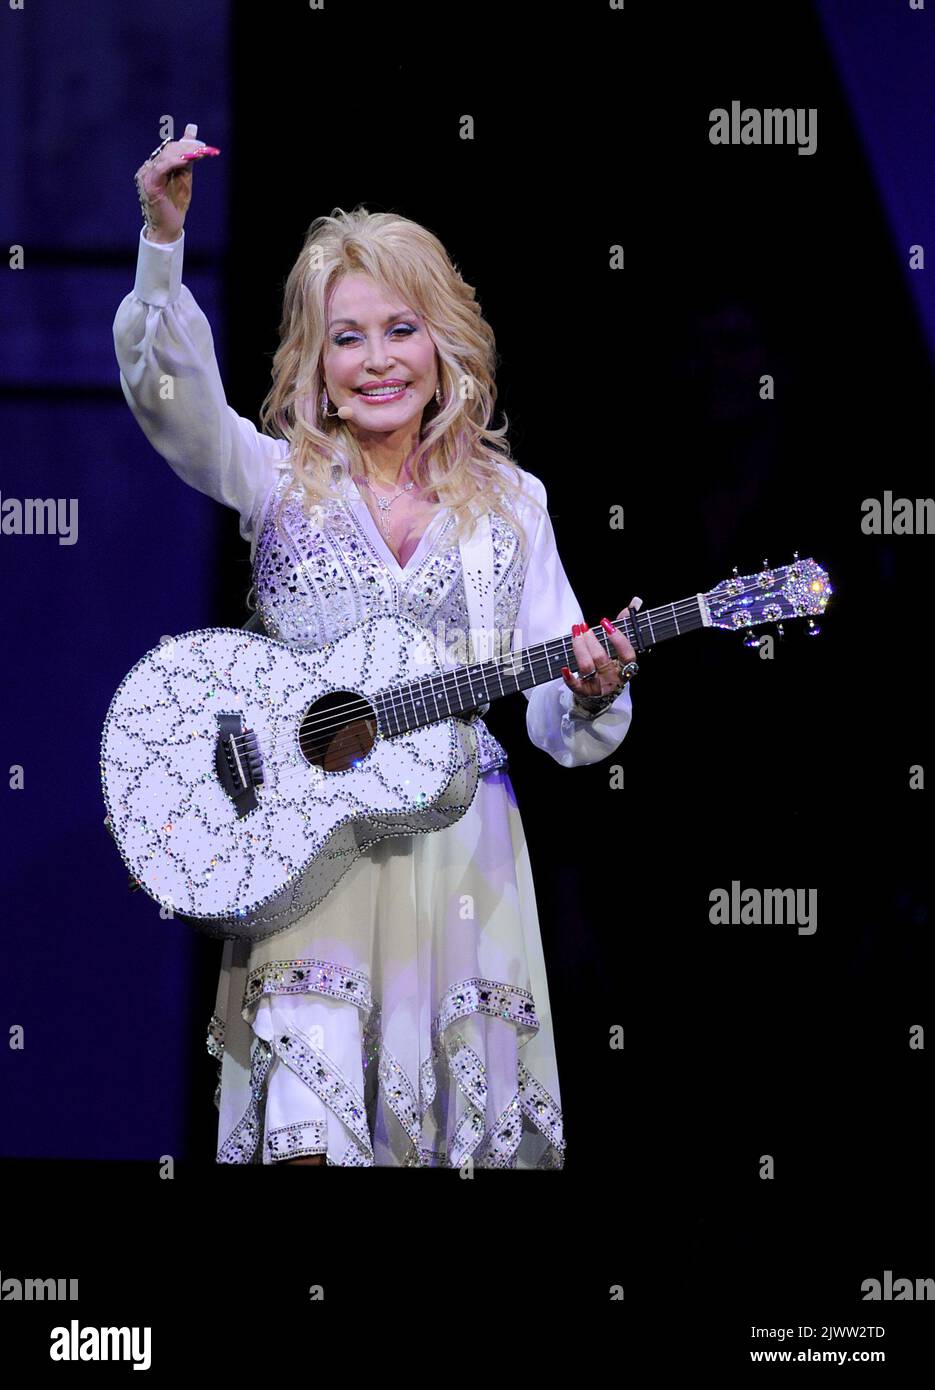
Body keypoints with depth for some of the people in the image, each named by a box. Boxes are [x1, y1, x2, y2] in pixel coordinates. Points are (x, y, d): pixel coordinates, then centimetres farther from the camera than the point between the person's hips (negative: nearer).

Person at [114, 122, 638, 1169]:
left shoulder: (507, 502, 10)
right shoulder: (280, 480, 5)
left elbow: (556, 724, 8)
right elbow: (168, 387, -15)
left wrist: (590, 697, -15)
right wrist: (164, 238, -29)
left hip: (460, 846, 2)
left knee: (462, 1115, -2)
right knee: (311, 1131, -15)